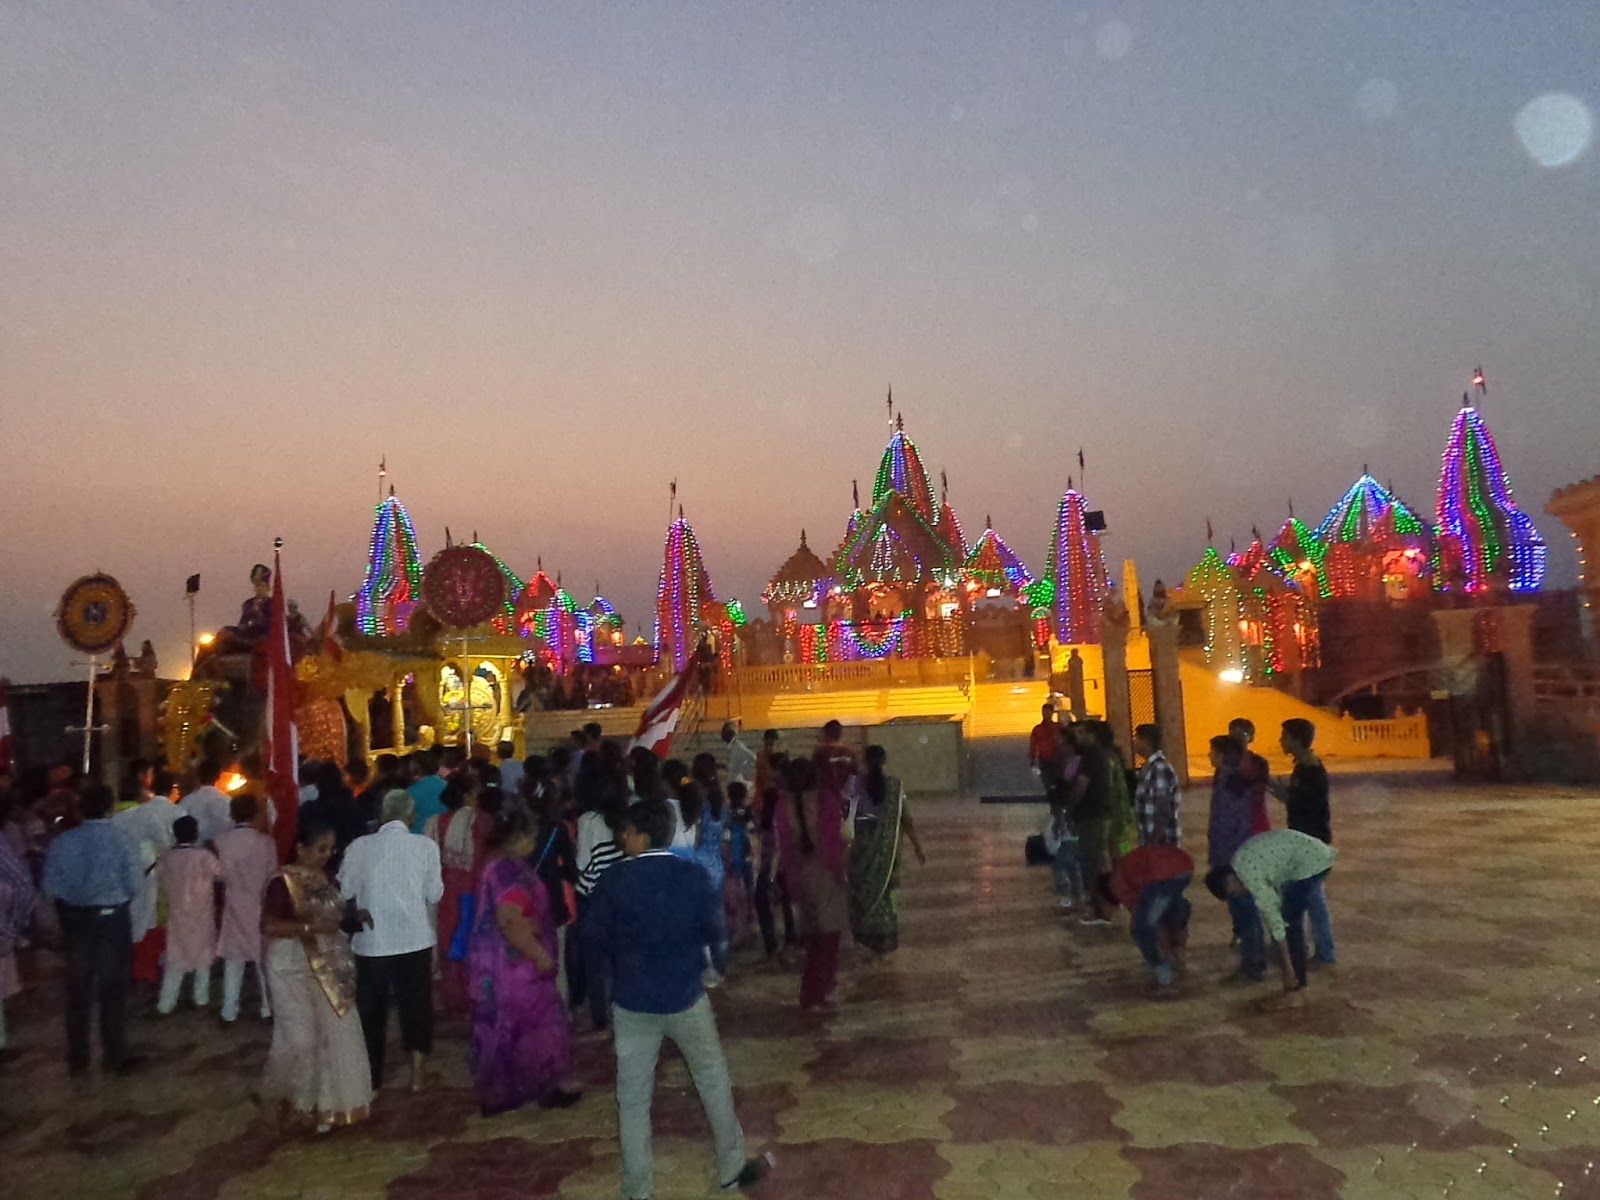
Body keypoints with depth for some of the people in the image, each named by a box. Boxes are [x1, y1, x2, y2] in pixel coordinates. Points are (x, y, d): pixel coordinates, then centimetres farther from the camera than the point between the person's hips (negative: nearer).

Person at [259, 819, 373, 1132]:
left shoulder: (326, 878, 7)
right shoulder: (283, 882, -14)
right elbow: (269, 926, -20)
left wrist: (352, 918, 4)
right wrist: (310, 927, -26)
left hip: (330, 968, 7)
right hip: (294, 970, -6)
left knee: (336, 1035, 5)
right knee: (301, 1038, -5)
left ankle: (324, 1103, 19)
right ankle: (284, 1094, 24)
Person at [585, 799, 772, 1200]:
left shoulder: (614, 879, -14)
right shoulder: (693, 876, -12)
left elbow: (595, 936, -3)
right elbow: (715, 930, -3)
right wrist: (716, 962, 19)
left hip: (633, 1001, 0)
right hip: (685, 996, 1)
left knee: (633, 1099, 13)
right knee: (714, 1081, 19)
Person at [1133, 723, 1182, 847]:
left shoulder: (1159, 768, -19)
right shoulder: (1150, 767, 11)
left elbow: (1164, 811, -22)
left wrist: (1153, 842, -21)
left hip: (1162, 842, -9)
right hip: (1152, 840, 9)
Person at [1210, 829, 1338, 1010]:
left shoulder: (1247, 873, -19)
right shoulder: (1242, 864, 9)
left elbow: (1271, 915, -19)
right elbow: (1269, 905, 16)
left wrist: (1287, 968, -14)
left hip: (1311, 863, -10)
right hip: (1314, 857, 10)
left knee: (1290, 924, -4)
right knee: (1290, 921, 14)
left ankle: (1294, 993, 3)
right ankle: (1295, 987, 20)